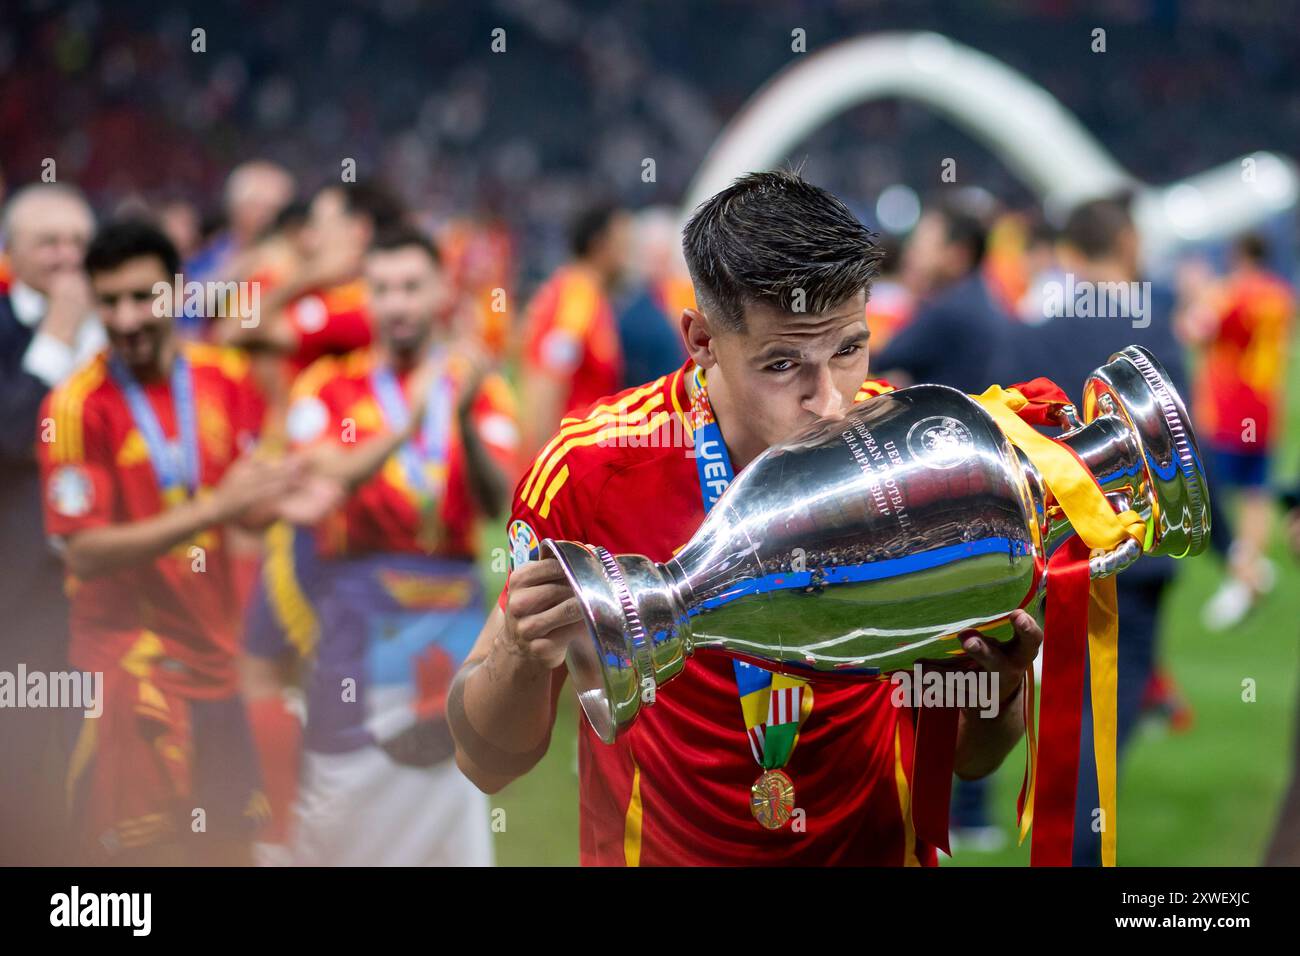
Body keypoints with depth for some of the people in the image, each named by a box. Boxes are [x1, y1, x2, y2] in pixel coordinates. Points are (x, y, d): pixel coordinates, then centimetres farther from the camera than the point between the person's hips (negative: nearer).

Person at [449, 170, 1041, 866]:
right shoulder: (592, 469, -14)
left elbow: (969, 757, 2)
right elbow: (487, 763, -6)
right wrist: (525, 657, -26)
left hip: (879, 849, 1)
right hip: (655, 850, -1)